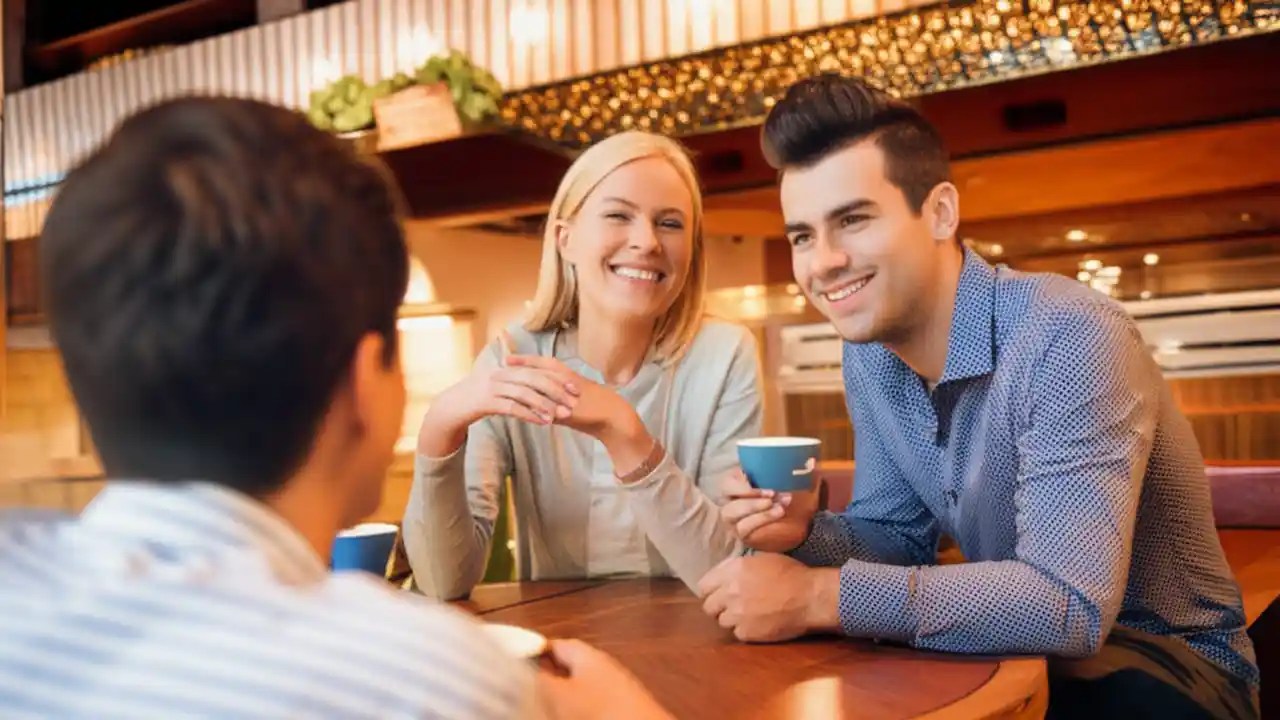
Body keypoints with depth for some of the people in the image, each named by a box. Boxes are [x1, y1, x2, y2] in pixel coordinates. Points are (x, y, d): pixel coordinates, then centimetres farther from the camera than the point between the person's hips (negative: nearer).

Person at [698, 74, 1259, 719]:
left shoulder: (1066, 338, -28)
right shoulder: (868, 355, -4)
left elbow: (1072, 605, -34)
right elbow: (900, 536, 5)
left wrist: (819, 598, -34)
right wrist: (806, 532, -17)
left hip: (1155, 665, -5)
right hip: (1019, 648, 5)